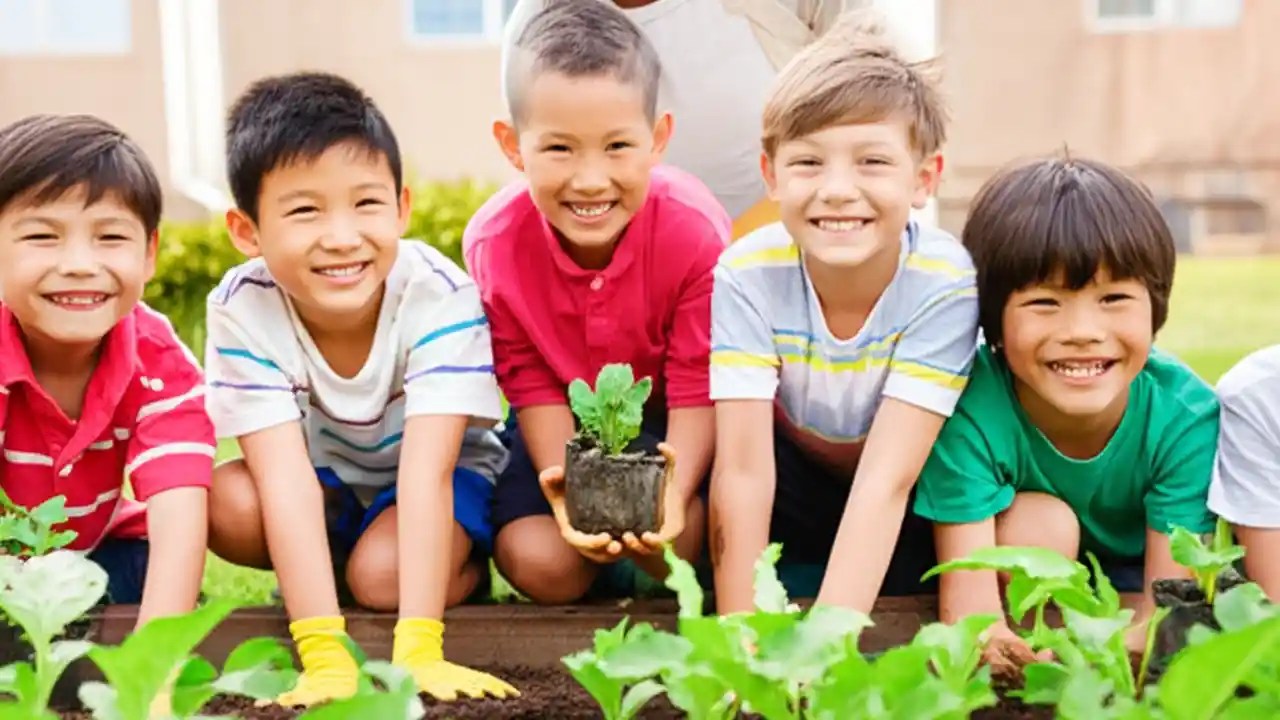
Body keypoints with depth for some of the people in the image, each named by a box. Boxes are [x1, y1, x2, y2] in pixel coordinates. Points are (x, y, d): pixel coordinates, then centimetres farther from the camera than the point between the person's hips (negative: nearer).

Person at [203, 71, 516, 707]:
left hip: (447, 477, -2)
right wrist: (326, 657, -43)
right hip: (328, 484, 2)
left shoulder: (439, 295, -32)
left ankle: (462, 569, 1)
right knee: (229, 505, -27)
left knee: (382, 573, -31)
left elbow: (426, 473, -37)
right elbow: (286, 479, -34)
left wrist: (416, 652, -46)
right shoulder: (242, 308, -27)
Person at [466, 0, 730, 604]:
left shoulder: (696, 232, -29)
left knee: (676, 546, -26)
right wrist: (563, 488, -31)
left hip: (666, 425, -1)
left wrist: (675, 492, -39)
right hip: (570, 421, 2)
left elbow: (697, 388, -21)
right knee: (538, 562, -19)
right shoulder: (492, 241, -24)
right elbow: (532, 384, -14)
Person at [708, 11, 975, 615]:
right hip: (796, 489, 0)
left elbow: (887, 479, -33)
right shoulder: (748, 275, -25)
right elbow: (742, 469, -28)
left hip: (908, 510, 1)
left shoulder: (943, 283, -28)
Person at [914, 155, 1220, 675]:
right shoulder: (971, 411, -32)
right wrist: (991, 644, -59)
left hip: (1129, 577, 2)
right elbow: (966, 598, -34)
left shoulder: (1187, 415, -28)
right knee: (1039, 520, -31)